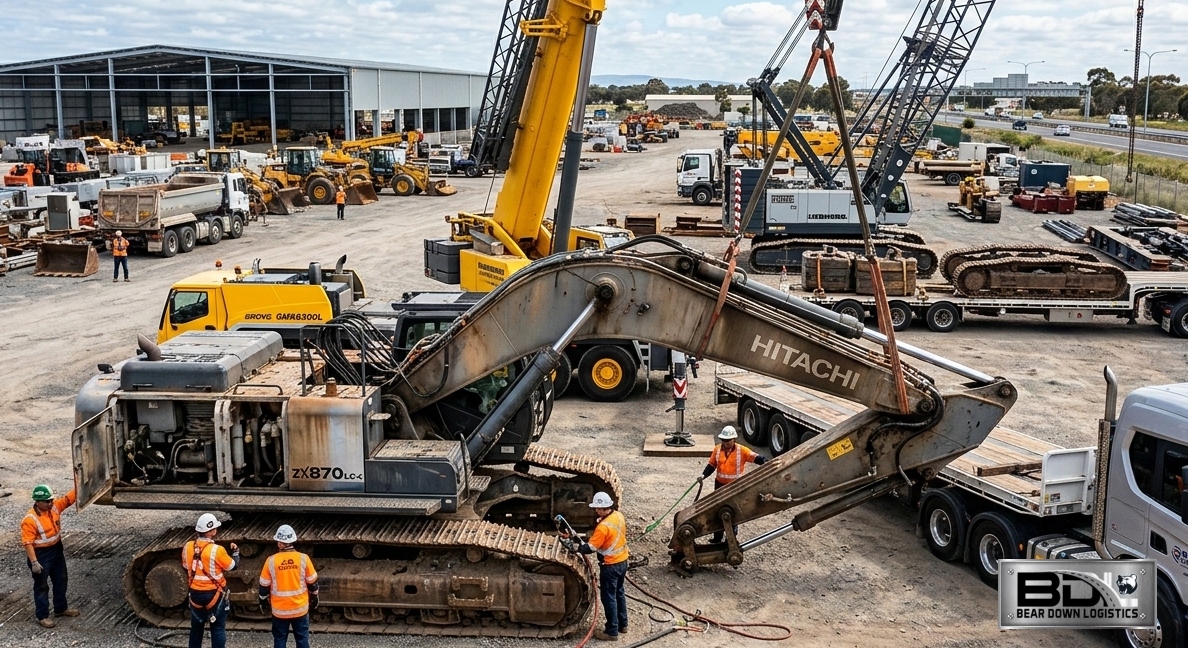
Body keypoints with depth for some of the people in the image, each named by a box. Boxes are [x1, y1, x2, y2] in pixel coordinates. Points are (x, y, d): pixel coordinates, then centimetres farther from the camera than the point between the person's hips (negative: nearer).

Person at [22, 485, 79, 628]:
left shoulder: (55, 506, -6)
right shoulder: (30, 520, -26)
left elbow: (69, 498, 1)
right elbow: (27, 542, -25)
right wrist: (34, 562, -26)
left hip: (57, 549, 8)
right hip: (41, 554, -8)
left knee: (61, 580, 19)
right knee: (41, 585, 5)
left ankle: (61, 608, 36)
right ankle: (42, 616, 16)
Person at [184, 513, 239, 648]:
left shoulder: (188, 547, -6)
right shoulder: (217, 550, -22)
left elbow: (186, 569, 8)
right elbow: (233, 566, -7)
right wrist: (235, 552, 11)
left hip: (195, 594, 5)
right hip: (214, 594, -5)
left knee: (196, 627, 19)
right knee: (218, 629, 6)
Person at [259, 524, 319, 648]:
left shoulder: (271, 560, -10)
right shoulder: (303, 558, -10)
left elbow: (264, 585, -1)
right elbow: (312, 582, -1)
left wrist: (263, 601, 16)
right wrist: (314, 599, 14)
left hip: (279, 609, 0)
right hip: (300, 608, 0)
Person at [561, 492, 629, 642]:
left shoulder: (603, 527, -29)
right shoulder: (619, 516, -3)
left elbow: (590, 548, -25)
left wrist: (573, 546, -19)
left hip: (610, 565, -9)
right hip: (622, 561, 9)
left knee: (609, 597, 4)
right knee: (619, 593, 22)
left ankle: (612, 632, 12)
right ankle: (622, 624, 35)